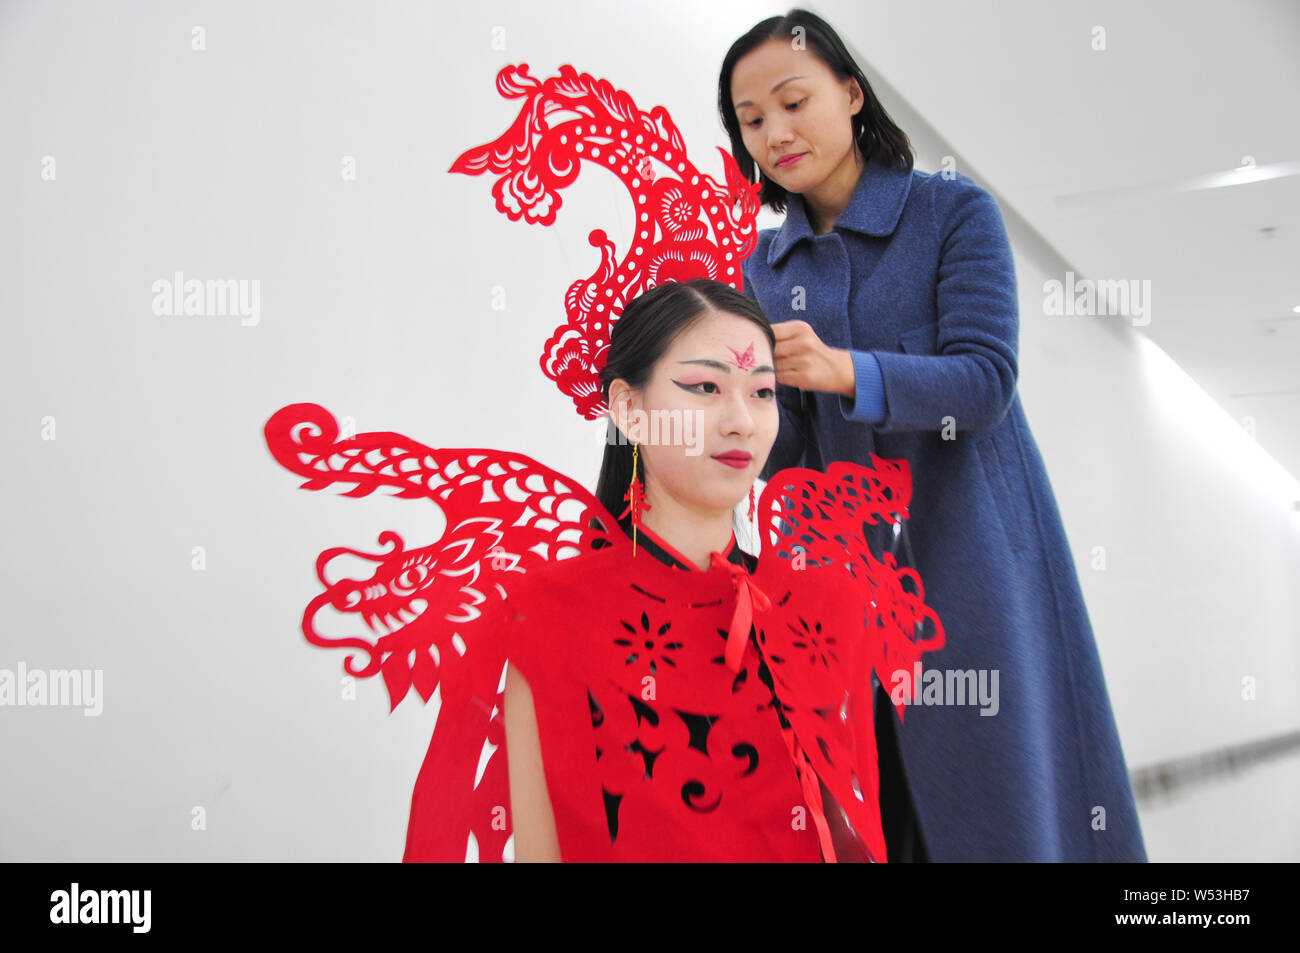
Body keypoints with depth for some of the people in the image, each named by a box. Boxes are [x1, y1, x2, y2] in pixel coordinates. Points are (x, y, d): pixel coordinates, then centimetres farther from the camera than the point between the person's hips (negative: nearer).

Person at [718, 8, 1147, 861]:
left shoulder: (955, 211, -4)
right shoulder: (767, 267, 9)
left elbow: (986, 383, -15)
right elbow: (778, 451, 6)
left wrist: (845, 371, -30)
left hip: (965, 558, -3)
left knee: (991, 794, 3)